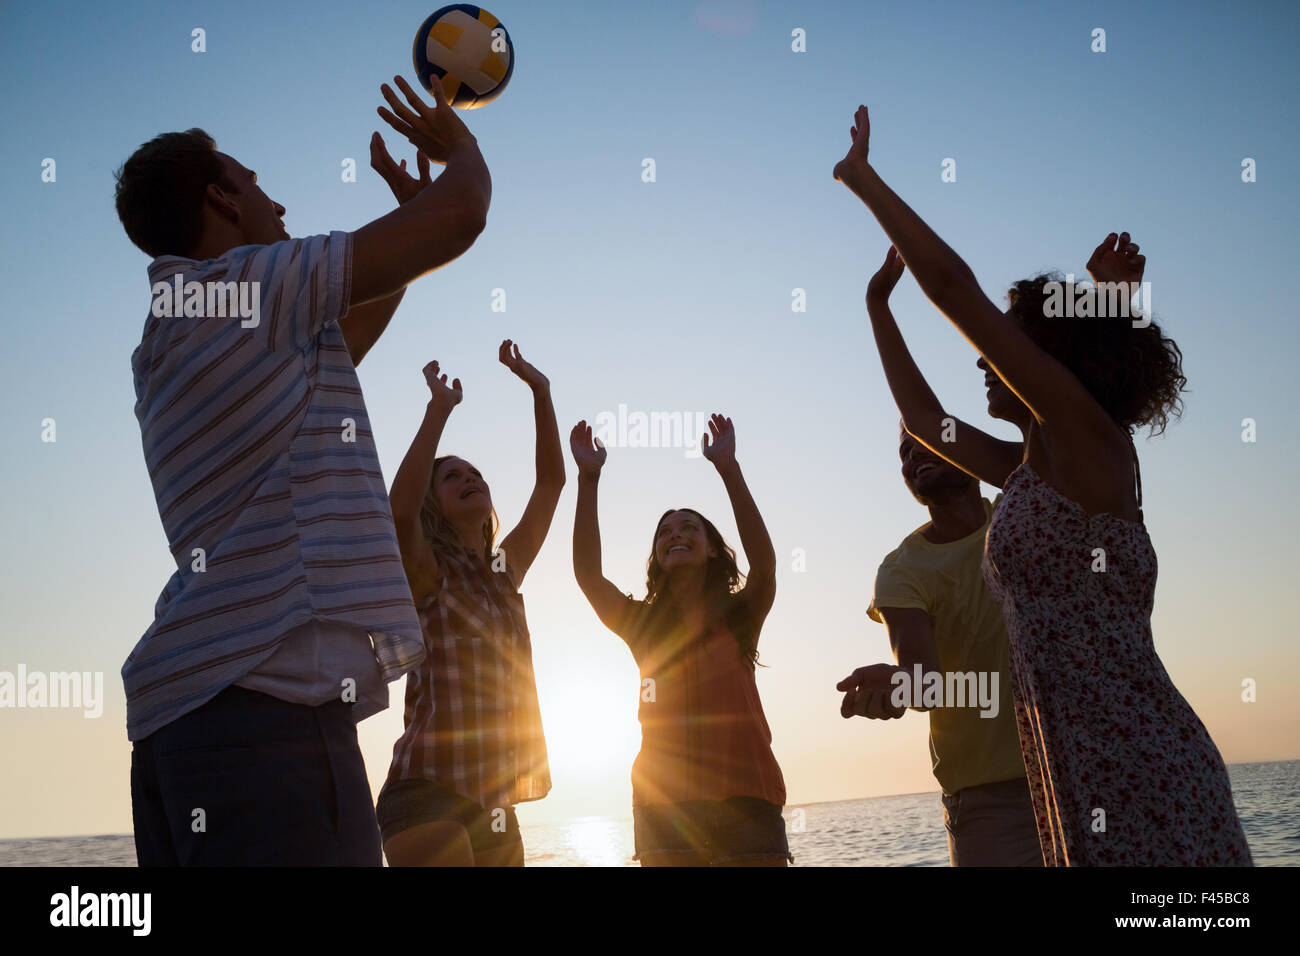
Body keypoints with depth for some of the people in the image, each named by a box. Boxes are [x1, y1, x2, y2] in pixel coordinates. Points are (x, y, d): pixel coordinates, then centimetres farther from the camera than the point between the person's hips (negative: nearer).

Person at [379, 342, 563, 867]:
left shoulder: (504, 574, 17)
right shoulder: (424, 572, 0)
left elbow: (551, 480, 16)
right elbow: (400, 510, -22)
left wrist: (541, 391, 10)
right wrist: (439, 407, -17)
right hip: (429, 797, -6)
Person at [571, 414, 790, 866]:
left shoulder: (740, 616, 9)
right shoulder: (643, 624, 12)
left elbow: (764, 564, -10)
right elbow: (588, 574, -1)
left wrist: (727, 467, -15)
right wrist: (589, 478, -7)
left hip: (746, 796, -1)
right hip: (665, 802, 1)